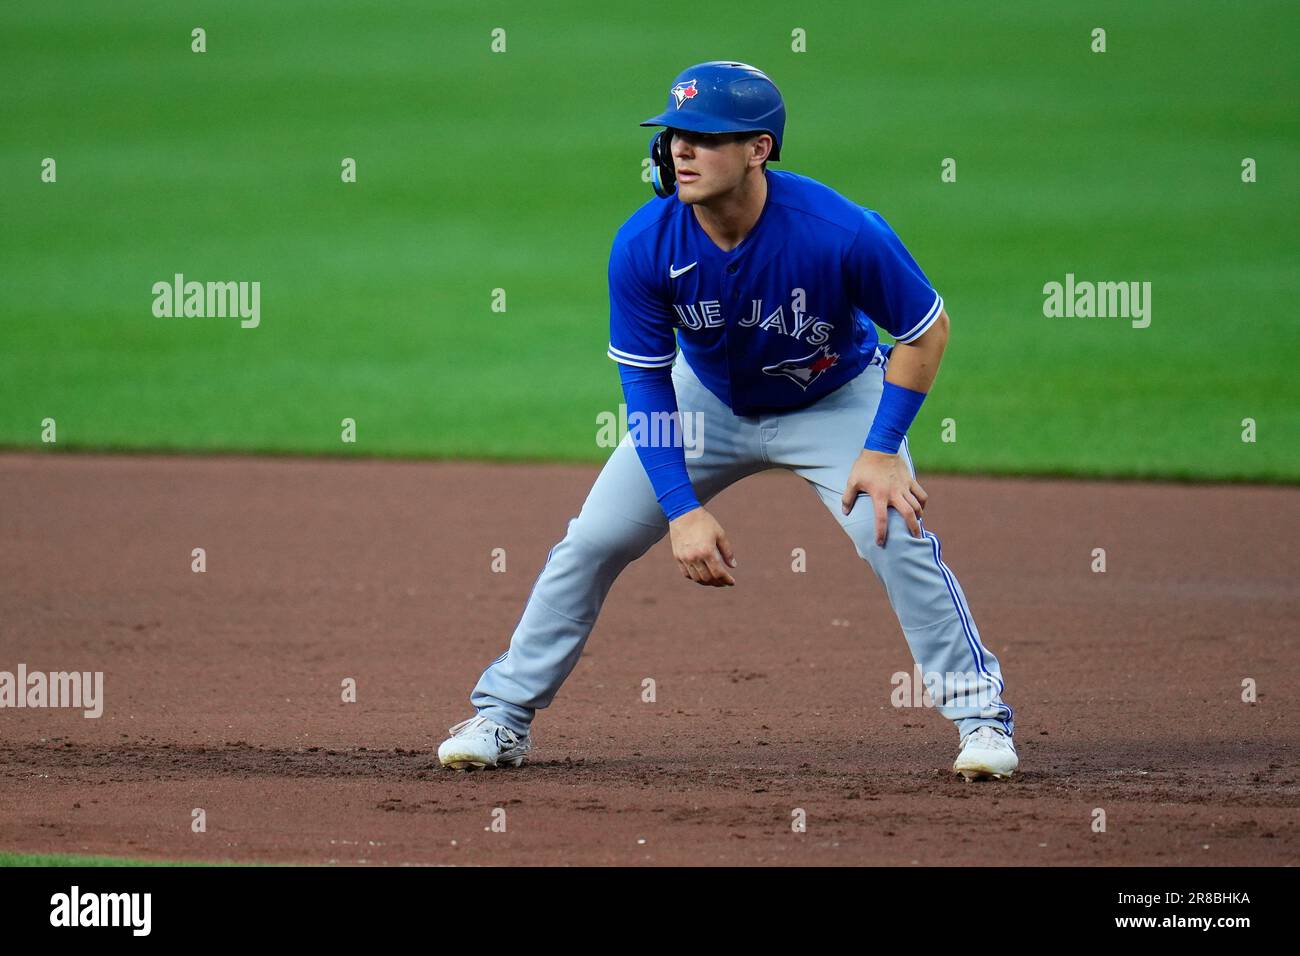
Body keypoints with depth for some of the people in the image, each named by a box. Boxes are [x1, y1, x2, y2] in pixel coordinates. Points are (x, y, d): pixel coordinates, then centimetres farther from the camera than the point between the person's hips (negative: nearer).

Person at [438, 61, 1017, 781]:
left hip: (836, 400, -2)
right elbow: (645, 383, -17)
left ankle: (982, 715, -3)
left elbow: (927, 330, -19)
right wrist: (682, 509, -23)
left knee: (895, 538, -21)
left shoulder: (843, 233, -35)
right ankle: (502, 716, 10)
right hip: (708, 399, 3)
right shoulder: (644, 246, -27)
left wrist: (881, 451, -23)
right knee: (593, 540, -3)